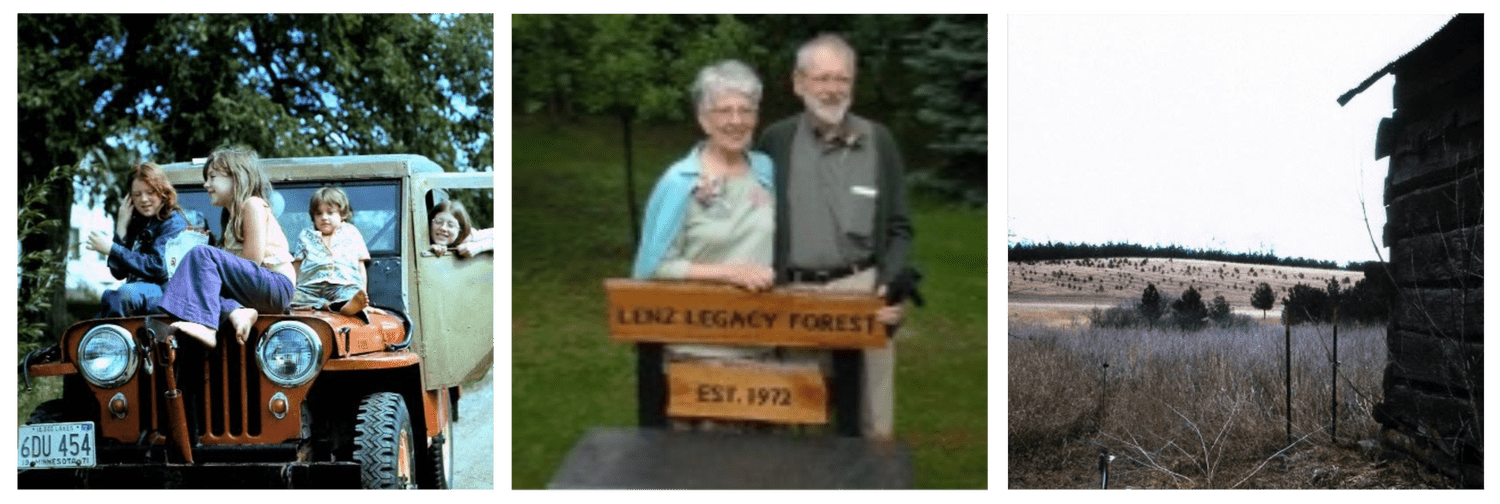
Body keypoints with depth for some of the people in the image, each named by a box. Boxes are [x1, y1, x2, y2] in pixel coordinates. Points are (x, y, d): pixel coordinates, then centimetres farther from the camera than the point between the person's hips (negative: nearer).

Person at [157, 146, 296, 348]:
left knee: (202, 254, -19)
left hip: (277, 287, -9)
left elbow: (253, 260, -12)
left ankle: (205, 327, -34)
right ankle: (235, 311, -25)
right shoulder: (233, 215, 25)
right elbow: (240, 265, 15)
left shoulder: (253, 205, -2)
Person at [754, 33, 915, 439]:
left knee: (872, 422, 4)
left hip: (861, 291, 0)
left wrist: (892, 286, -8)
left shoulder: (879, 141, 5)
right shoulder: (775, 140, 5)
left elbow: (898, 228, 7)